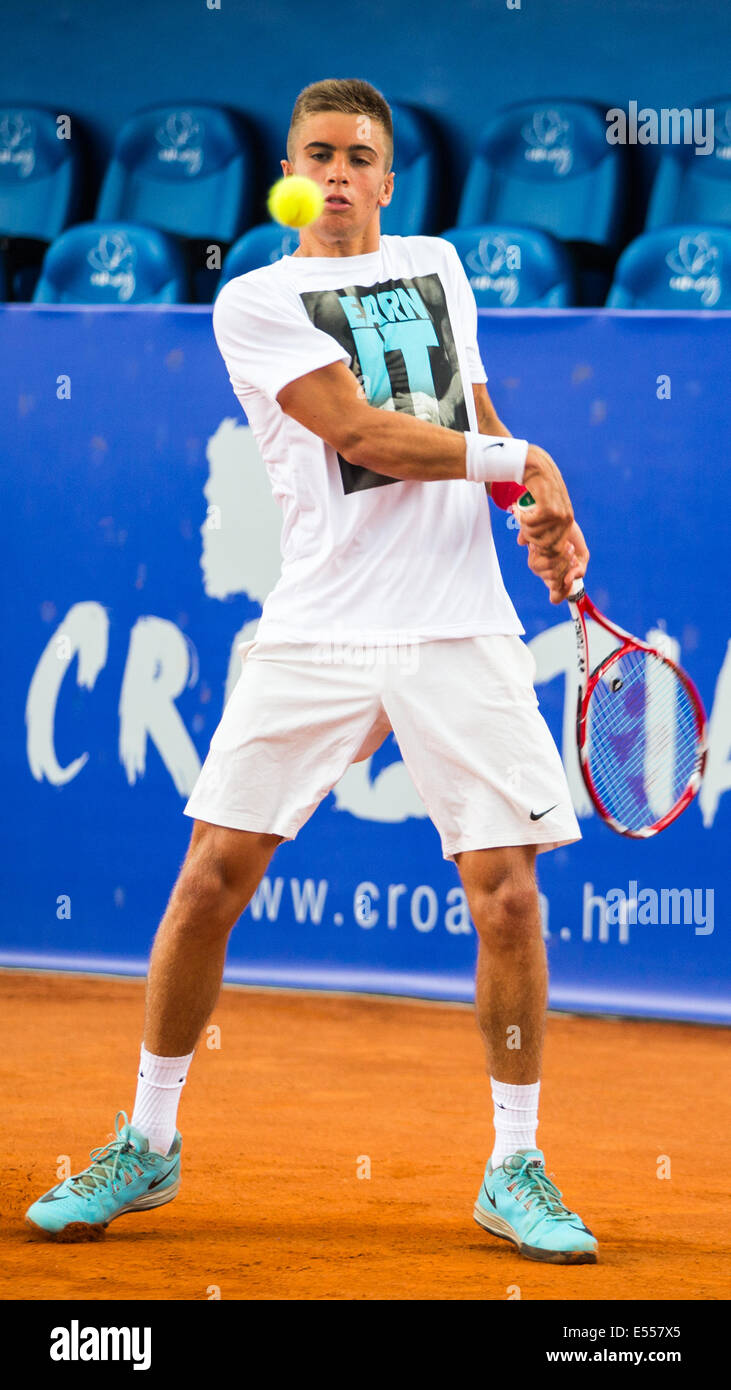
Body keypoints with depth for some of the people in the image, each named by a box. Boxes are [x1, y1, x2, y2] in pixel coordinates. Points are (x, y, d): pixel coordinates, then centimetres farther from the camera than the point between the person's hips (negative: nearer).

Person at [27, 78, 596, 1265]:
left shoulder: (437, 265, 16)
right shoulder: (254, 304, 1)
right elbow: (358, 430, -11)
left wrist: (541, 520, 10)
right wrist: (522, 462, -6)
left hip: (461, 632, 3)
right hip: (319, 627, -3)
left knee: (506, 889, -5)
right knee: (213, 873, -5)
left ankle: (515, 1168, 8)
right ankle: (149, 1143, 11)